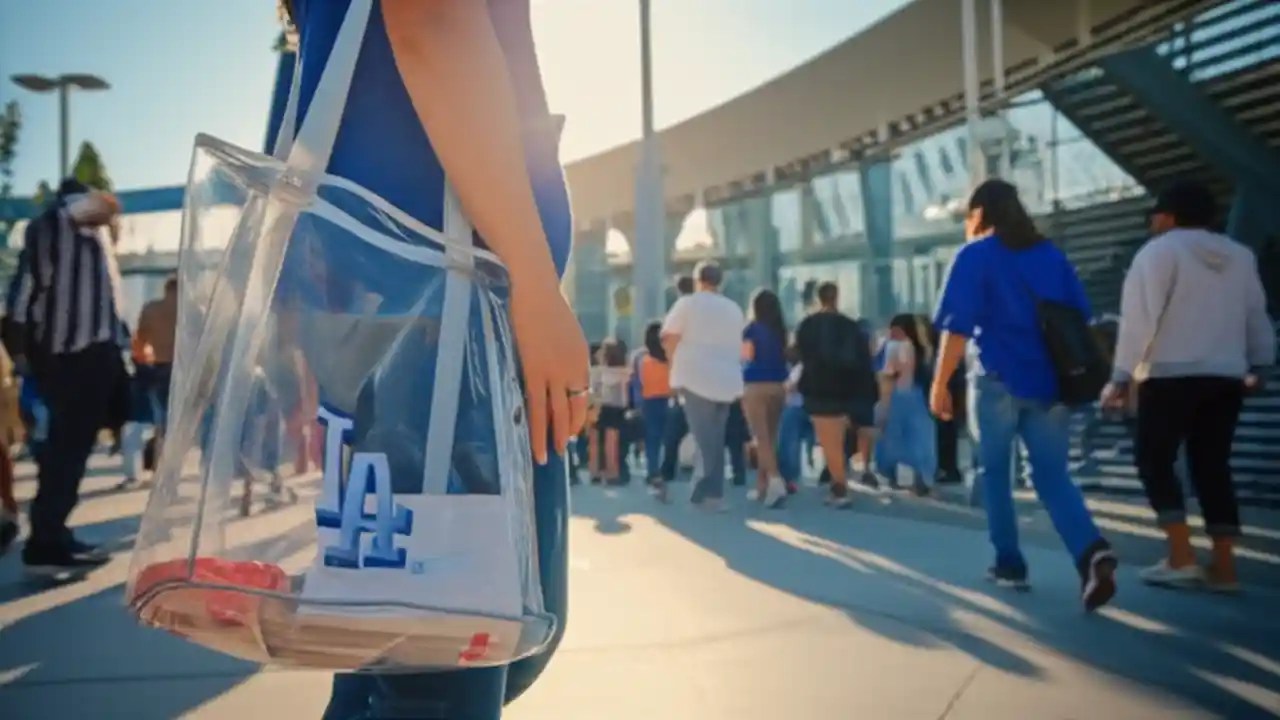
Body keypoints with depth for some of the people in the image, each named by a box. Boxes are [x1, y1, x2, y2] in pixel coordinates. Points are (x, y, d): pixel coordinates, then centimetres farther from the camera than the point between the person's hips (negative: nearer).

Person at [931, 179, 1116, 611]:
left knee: (995, 472, 12)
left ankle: (1010, 563, 15)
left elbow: (958, 327, -9)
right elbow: (1080, 319, 13)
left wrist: (940, 383, -5)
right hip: (1050, 381, 4)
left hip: (998, 379, -4)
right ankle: (1091, 551, -17)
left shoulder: (975, 255, -1)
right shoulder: (1052, 253, 13)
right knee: (1052, 475, 6)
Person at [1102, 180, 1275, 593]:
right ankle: (1224, 567, 6)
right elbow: (1257, 316, 18)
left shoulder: (1159, 250, -4)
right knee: (1212, 467, 9)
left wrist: (1121, 377, -9)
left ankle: (1181, 559, -5)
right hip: (1227, 377, 6)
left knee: (1155, 461, 3)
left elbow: (1139, 318, -10)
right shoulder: (1241, 256, 14)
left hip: (1171, 375, -6)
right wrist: (1258, 367, 30)